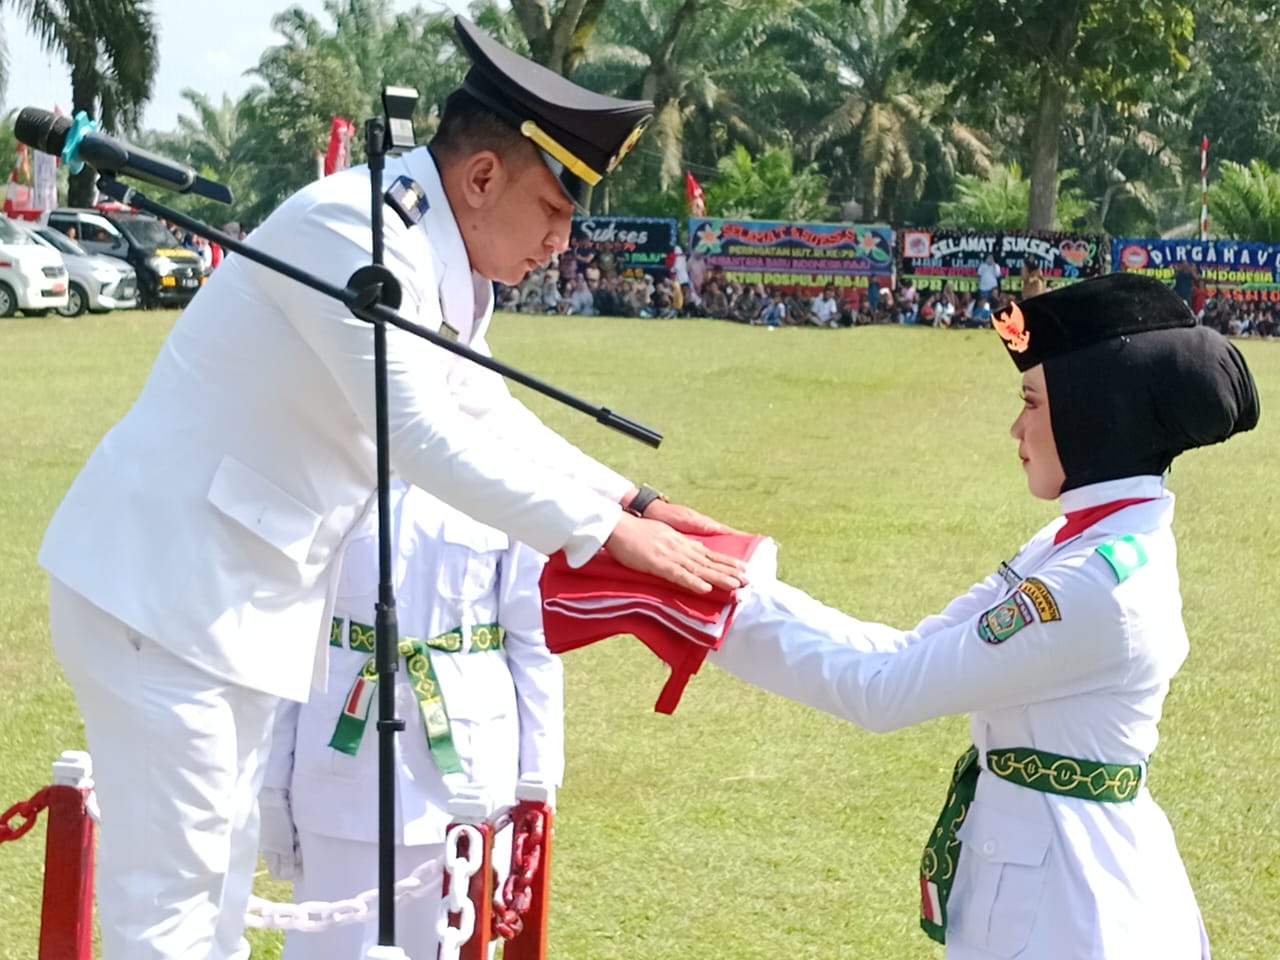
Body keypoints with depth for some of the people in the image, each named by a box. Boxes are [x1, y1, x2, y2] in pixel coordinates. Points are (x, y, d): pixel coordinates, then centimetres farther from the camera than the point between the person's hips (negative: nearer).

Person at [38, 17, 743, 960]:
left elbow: (491, 419, 19)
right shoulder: (350, 231, -22)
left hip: (238, 595, 10)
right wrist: (605, 533, -25)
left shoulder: (443, 260, 7)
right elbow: (424, 438, -28)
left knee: (223, 870, 16)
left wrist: (633, 501, 9)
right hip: (166, 584, -10)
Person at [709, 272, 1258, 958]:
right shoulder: (1083, 541, 6)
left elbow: (885, 690, -19)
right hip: (1050, 879, 8)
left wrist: (729, 601, -11)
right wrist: (744, 586, -2)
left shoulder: (1101, 584, -23)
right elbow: (916, 653, 5)